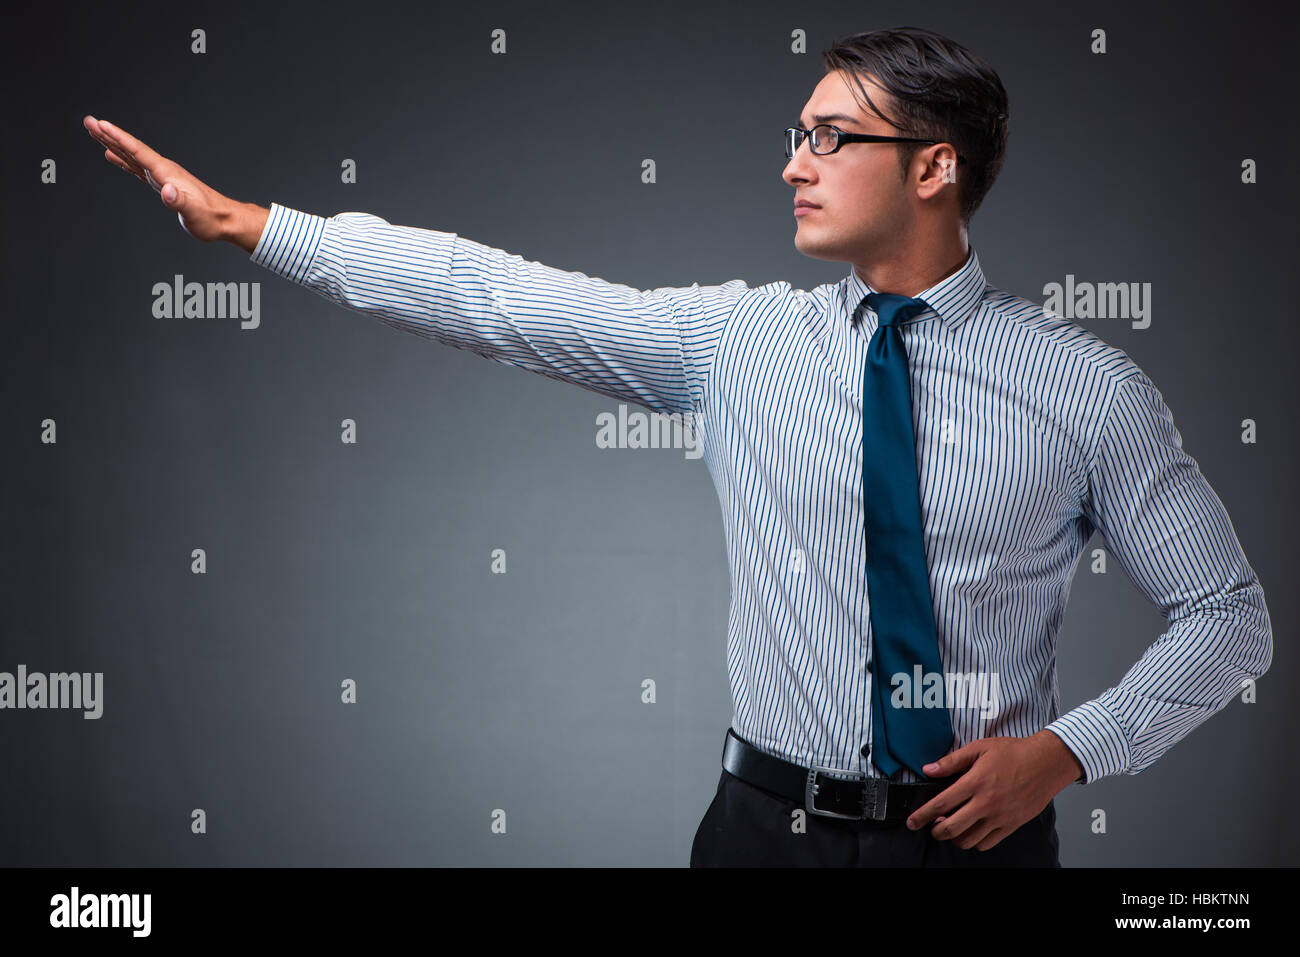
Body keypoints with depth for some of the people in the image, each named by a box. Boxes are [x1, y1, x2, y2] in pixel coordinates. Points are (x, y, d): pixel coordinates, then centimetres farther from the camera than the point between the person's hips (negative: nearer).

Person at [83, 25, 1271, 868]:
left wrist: (1069, 748, -11)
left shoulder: (1086, 387, -5)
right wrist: (243, 221, -8)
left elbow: (1228, 612, 1)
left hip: (981, 831, -1)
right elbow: (496, 295, -5)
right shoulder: (740, 341, -1)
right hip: (773, 821, 2)